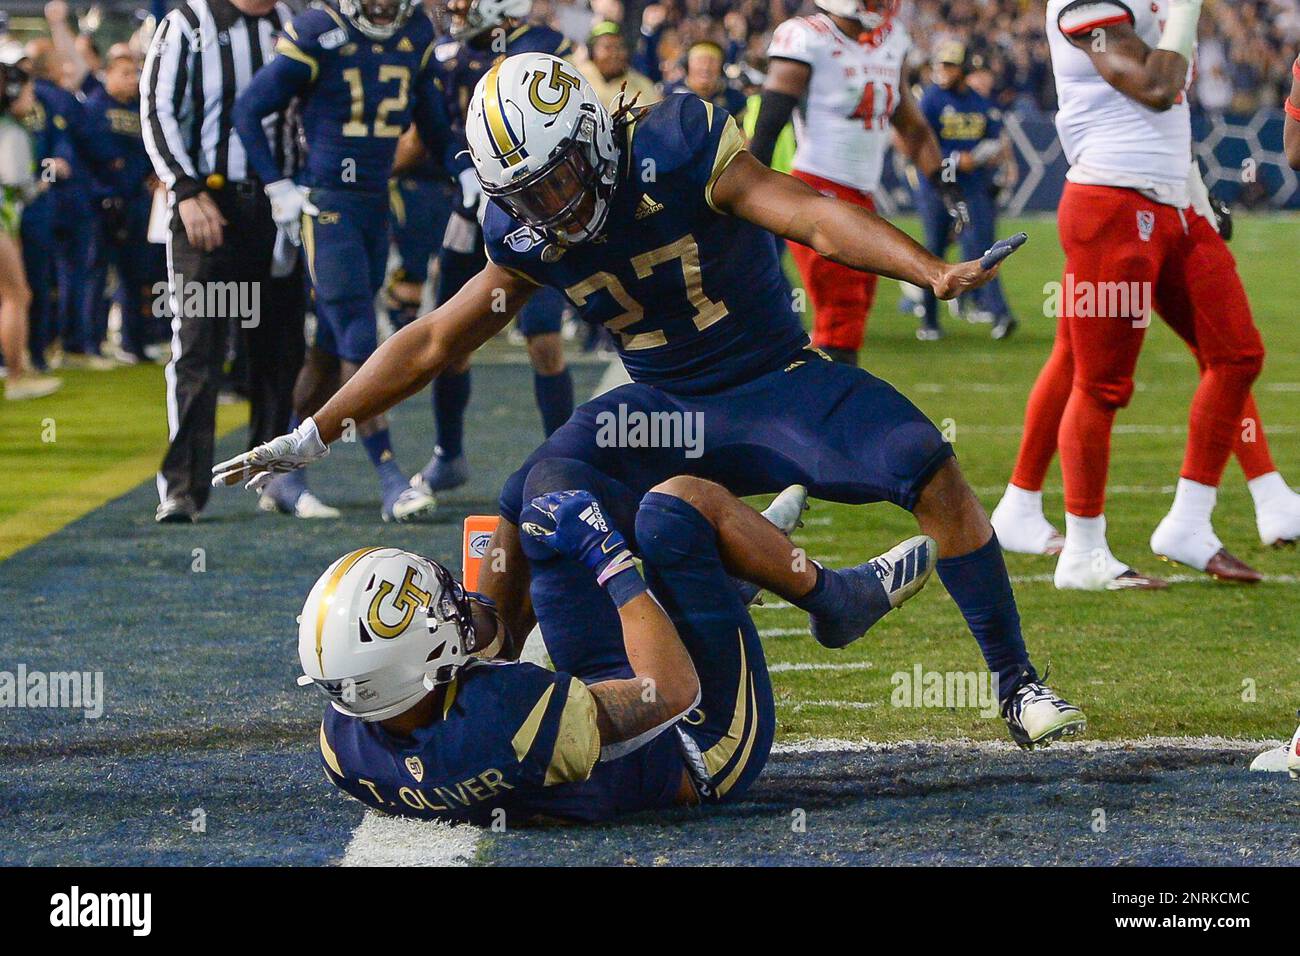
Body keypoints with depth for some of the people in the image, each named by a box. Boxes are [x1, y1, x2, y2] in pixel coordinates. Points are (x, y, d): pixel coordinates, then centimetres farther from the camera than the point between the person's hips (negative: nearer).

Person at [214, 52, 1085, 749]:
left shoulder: (676, 149, -22)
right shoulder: (527, 238, -6)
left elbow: (816, 220, -29)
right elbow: (432, 346, 4)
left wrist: (935, 272, -44)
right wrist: (309, 439, 4)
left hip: (773, 378, -4)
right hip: (664, 407, 4)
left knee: (931, 474, -24)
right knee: (518, 525, -15)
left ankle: (1016, 684, -10)